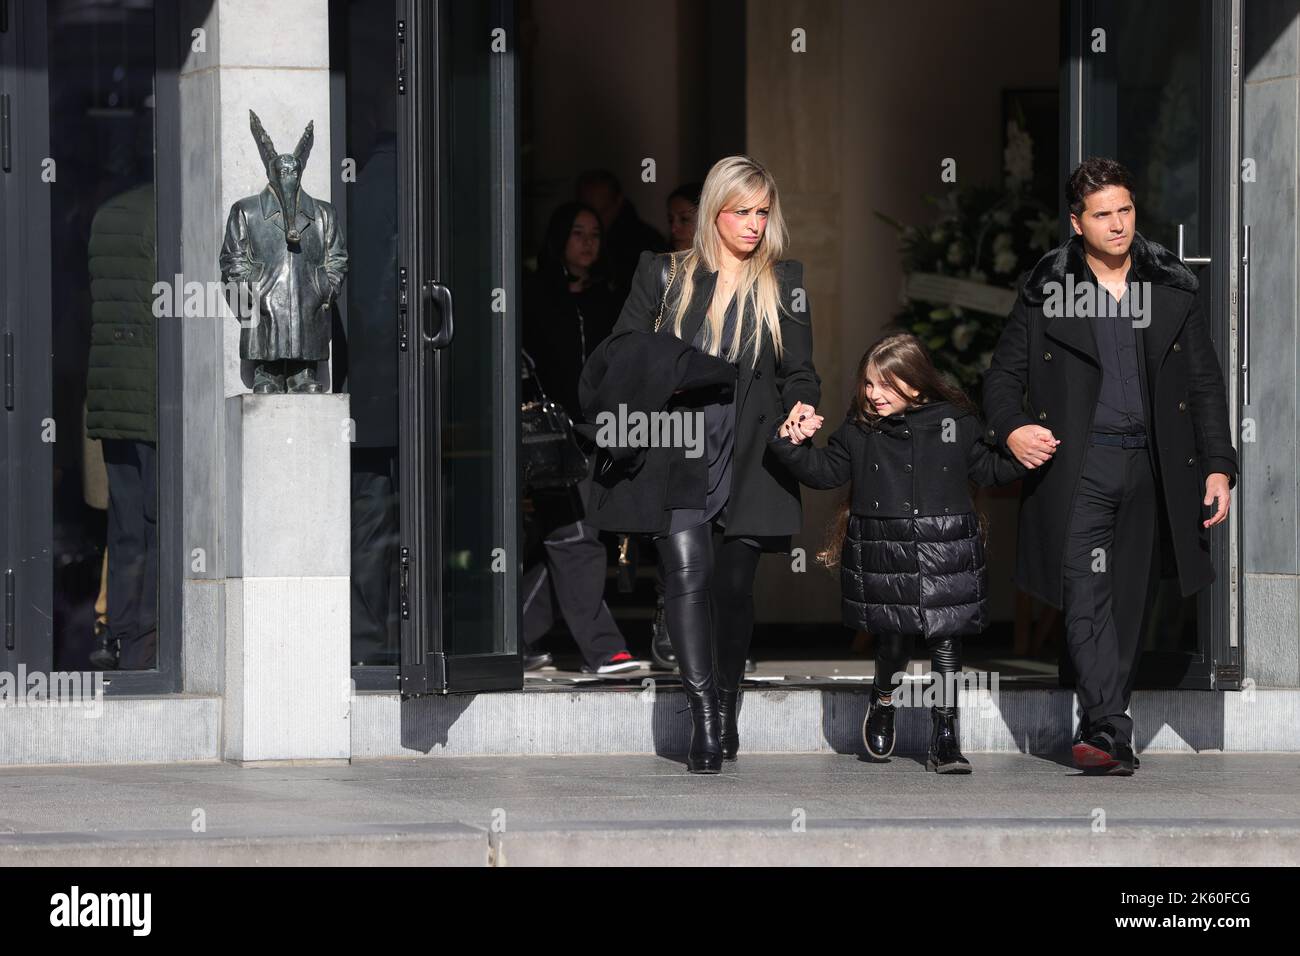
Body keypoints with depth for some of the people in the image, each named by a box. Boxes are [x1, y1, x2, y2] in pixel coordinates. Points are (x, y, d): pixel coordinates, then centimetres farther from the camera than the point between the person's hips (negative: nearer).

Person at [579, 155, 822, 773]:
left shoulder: (784, 282, 12)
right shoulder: (664, 275, 10)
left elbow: (800, 371, 11)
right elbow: (624, 353, 7)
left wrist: (799, 407, -10)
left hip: (748, 461, 1)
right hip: (677, 459, -1)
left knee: (734, 584, 4)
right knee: (688, 571, -17)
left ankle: (726, 712, 20)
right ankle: (703, 717, -21)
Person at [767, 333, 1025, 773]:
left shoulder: (957, 422, 1)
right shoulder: (858, 430, 3)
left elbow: (988, 467, 11)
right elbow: (825, 470, 9)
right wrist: (791, 444, -4)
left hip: (945, 554, 0)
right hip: (884, 555, 0)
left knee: (946, 639, 0)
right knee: (893, 640, 4)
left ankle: (945, 737, 7)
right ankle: (882, 703, 36)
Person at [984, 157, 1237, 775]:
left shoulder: (1171, 289, 8)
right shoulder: (1046, 290, 2)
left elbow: (1205, 383, 11)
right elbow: (1004, 373, 7)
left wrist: (1218, 465, 3)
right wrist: (1011, 429, -13)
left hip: (1149, 465, 3)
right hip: (1079, 463, -3)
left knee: (1130, 602, 7)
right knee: (1086, 595, -16)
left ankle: (1101, 732, 16)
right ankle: (1110, 735, -22)